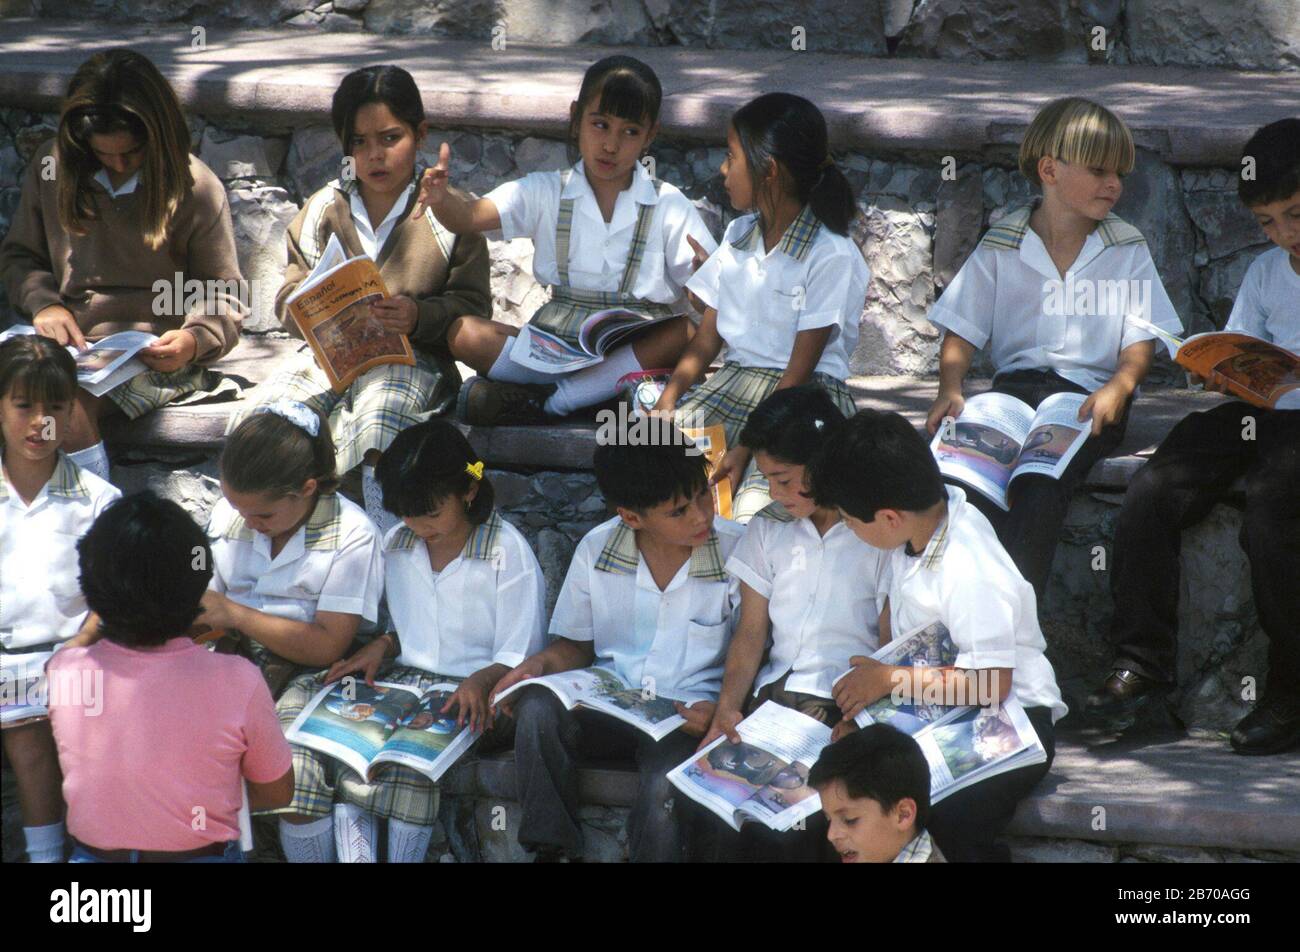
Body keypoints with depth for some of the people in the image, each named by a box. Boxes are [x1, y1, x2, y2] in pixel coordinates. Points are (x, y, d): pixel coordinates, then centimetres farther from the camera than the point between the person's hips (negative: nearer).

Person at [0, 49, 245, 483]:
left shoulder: (195, 189, -1)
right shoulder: (51, 168, 7)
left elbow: (224, 294, 5)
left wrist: (195, 341, -17)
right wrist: (42, 302, -2)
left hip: (156, 352, -4)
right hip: (71, 342, 4)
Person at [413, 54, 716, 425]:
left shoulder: (669, 206, 1)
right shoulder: (548, 193, 4)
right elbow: (466, 218, -9)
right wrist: (440, 198, -32)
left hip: (635, 345, -1)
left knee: (692, 331, -32)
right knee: (463, 332, -18)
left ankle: (545, 401, -30)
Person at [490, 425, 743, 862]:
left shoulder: (737, 551, -6)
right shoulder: (597, 550, 1)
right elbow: (575, 645, 16)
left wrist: (720, 709, -19)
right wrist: (540, 663, -7)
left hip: (689, 717, -3)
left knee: (664, 787, -36)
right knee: (537, 707, -29)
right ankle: (552, 848, -15)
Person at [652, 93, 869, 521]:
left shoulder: (831, 256, -9)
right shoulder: (738, 237, 14)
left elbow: (799, 370, -12)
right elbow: (707, 337, 12)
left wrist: (747, 447, -19)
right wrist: (667, 402, -4)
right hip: (731, 386, 6)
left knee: (753, 512, -32)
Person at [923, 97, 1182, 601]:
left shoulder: (1126, 250, 12)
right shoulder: (1000, 248, 11)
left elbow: (1141, 342, 6)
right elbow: (961, 332, 11)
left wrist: (1117, 388, -15)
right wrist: (950, 389, -8)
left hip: (1092, 395, -1)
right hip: (1015, 384, 1)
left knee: (1041, 485, -32)